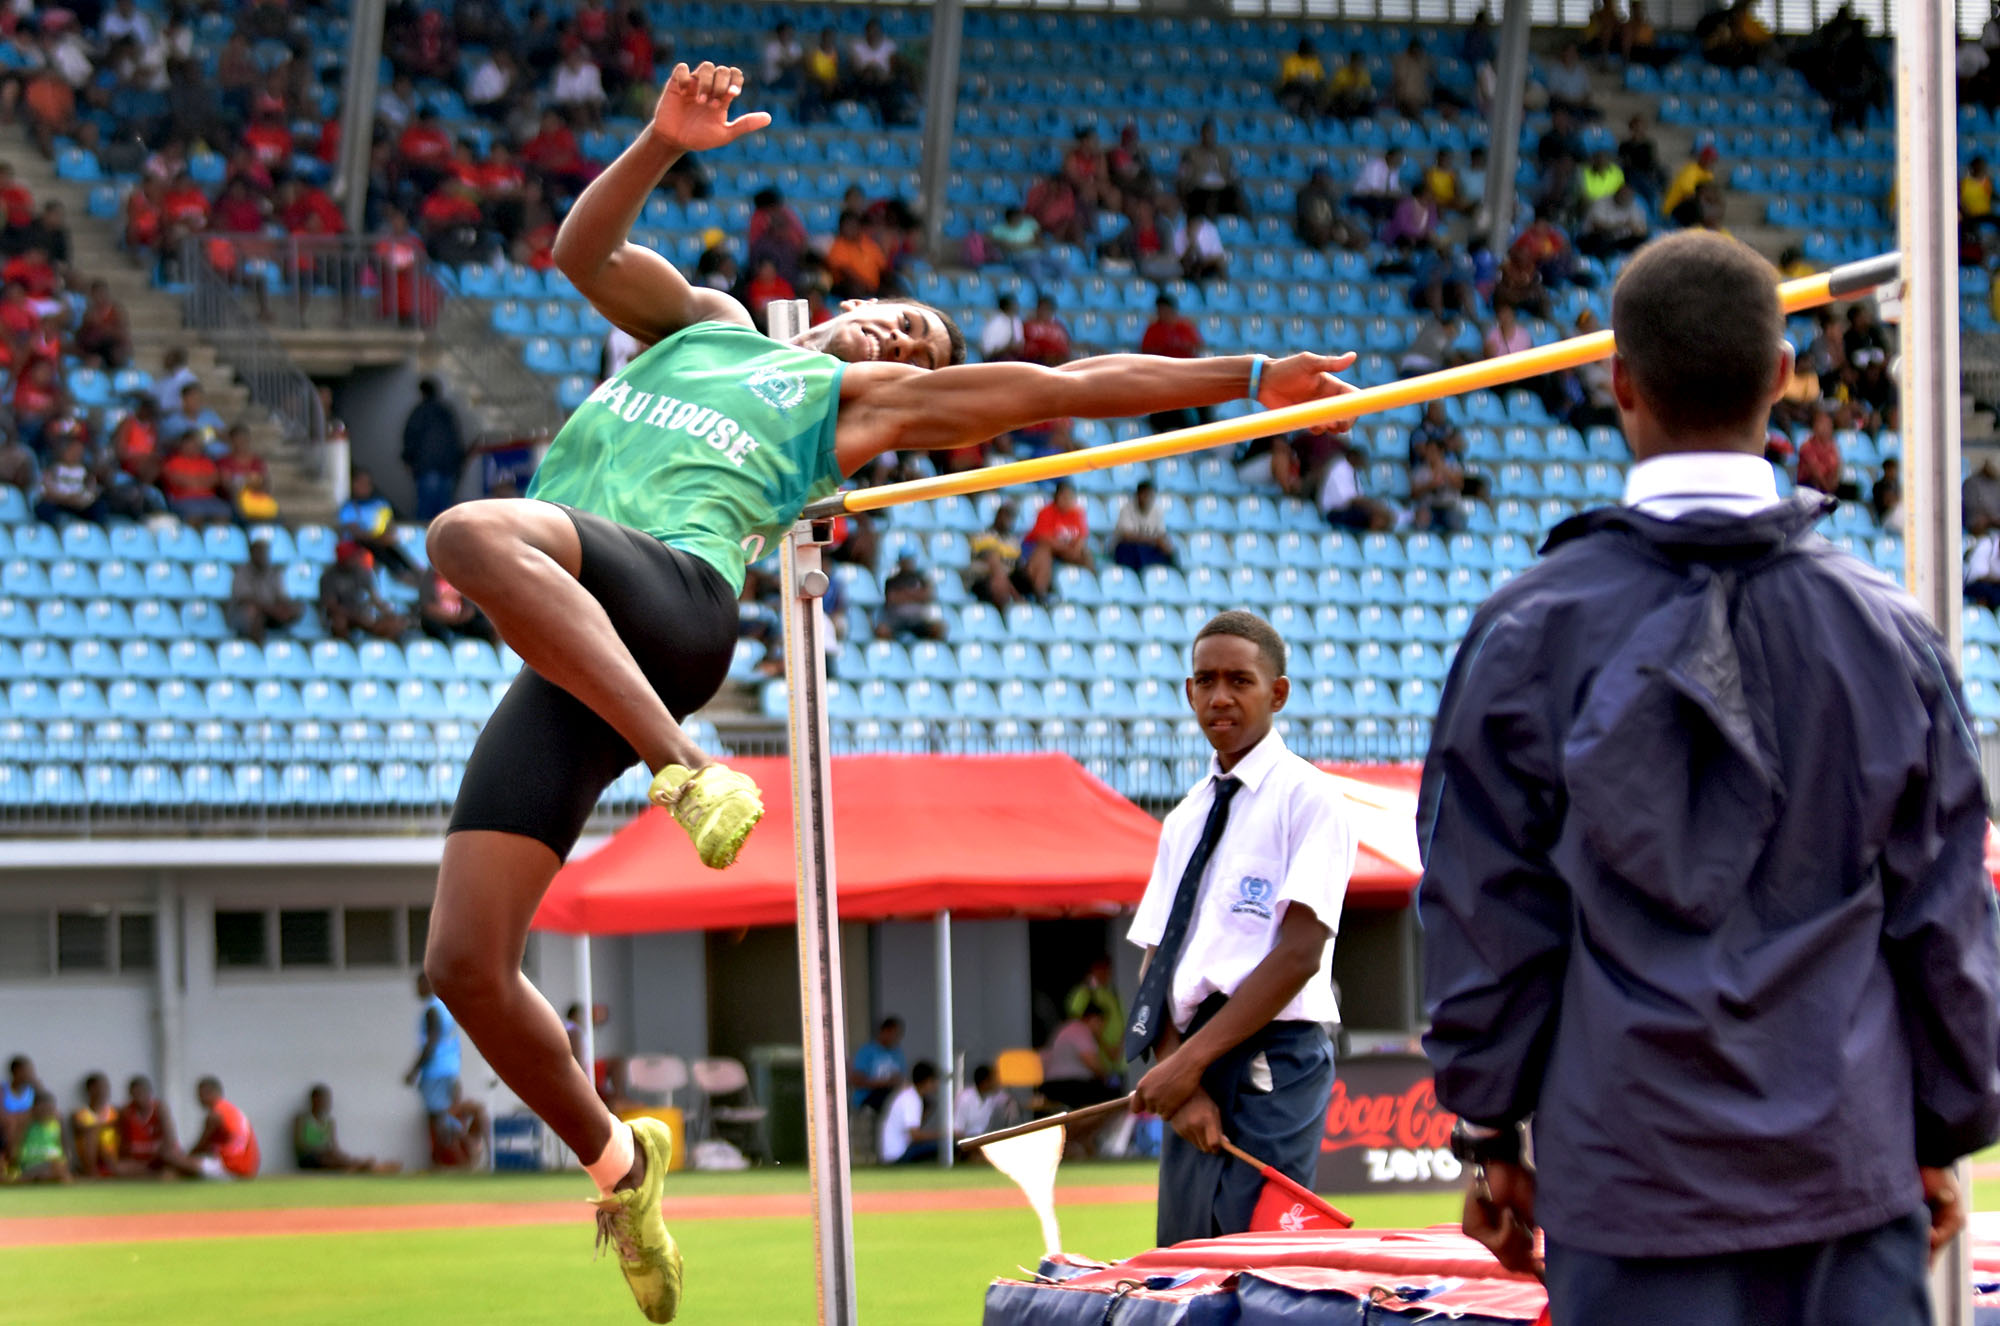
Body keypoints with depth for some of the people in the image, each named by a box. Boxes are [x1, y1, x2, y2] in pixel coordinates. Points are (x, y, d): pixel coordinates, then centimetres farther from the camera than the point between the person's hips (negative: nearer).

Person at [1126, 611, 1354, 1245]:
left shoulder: (1306, 797, -2)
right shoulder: (1185, 820, 18)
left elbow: (1300, 953, -12)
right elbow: (1156, 964, 12)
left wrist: (1190, 1059, -15)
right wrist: (1177, 1082, -5)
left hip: (1273, 1065, -7)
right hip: (1191, 1071, 7)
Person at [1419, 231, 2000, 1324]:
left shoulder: (1530, 631, -3)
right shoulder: (1886, 630, 1)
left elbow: (1484, 906, 1)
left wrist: (1489, 1132, 11)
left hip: (1629, 1182, -1)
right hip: (1848, 1167, 1)